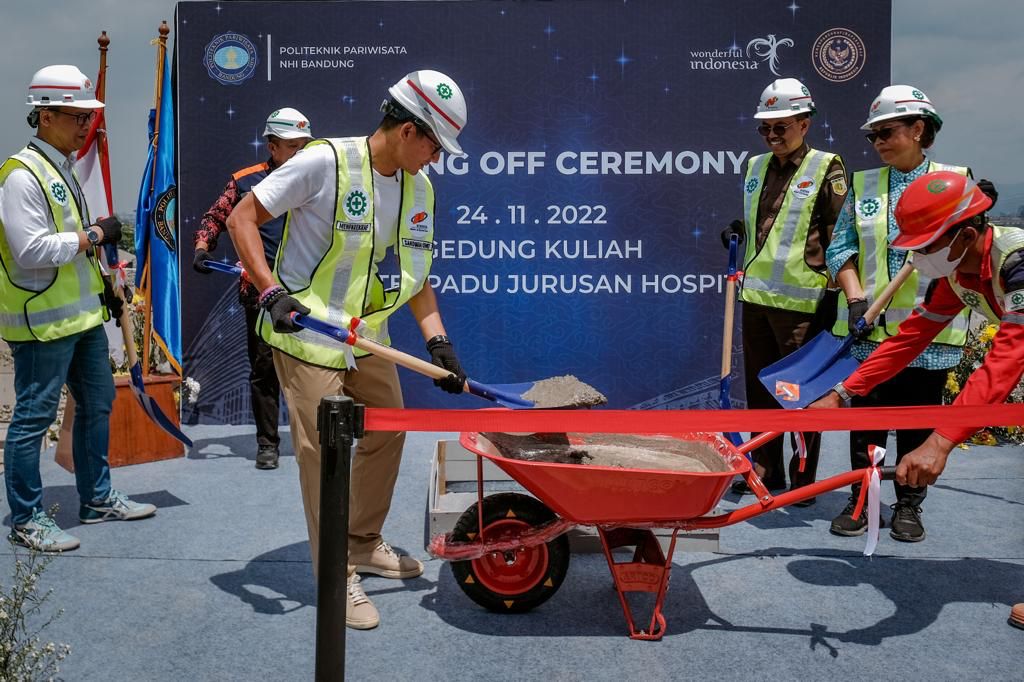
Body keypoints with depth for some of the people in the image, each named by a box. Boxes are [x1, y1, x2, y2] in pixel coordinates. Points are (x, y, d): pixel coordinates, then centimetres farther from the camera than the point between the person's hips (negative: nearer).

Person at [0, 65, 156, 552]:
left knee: (97, 402, 16)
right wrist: (93, 235, -18)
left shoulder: (65, 168, 14)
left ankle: (97, 499, 30)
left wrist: (103, 285, 17)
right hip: (42, 320, -10)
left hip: (82, 313, 10)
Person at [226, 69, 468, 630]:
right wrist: (271, 292, -27)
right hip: (306, 335, -7)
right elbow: (241, 219, -15)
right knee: (324, 450, -4)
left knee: (387, 432, 15)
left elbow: (415, 273, 9)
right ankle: (337, 576, 12)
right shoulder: (325, 161, -19)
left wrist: (437, 341, -1)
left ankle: (363, 545, 35)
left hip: (368, 338, 8)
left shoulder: (419, 187, 2)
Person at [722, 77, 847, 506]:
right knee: (760, 386, 13)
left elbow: (839, 237, -7)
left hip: (801, 300, -6)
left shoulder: (826, 168, -4)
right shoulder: (756, 167, 14)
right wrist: (737, 233, 7)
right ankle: (766, 468, 26)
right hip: (755, 295, 6)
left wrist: (836, 294, -12)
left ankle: (803, 477, 14)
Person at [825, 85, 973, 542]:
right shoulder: (862, 185, 8)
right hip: (871, 326, 1)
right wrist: (855, 298, -10)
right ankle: (860, 500, 18)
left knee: (919, 418, 7)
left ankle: (908, 505, 20)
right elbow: (840, 247, 4)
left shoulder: (954, 182, 4)